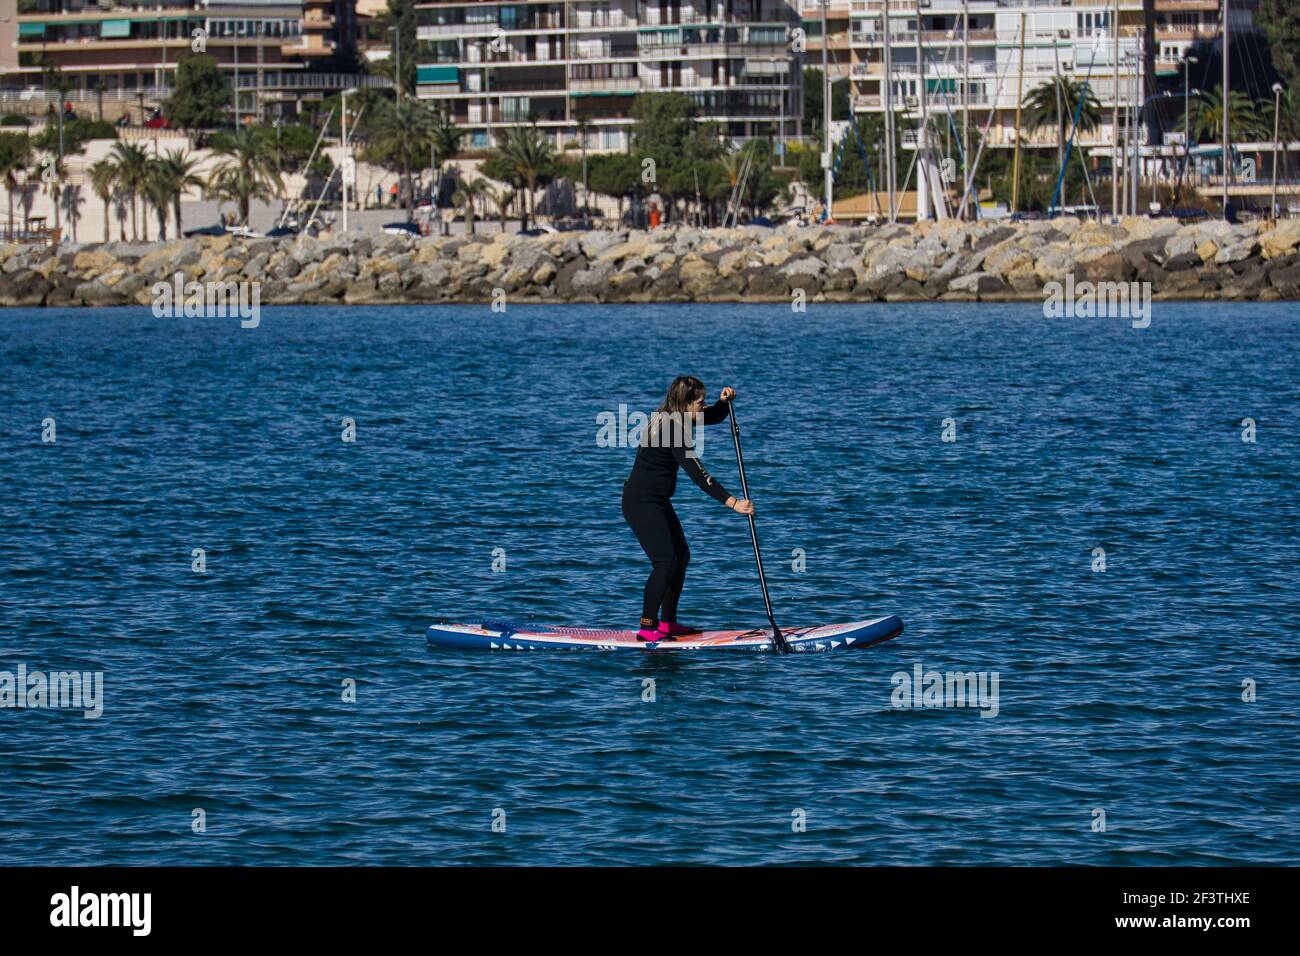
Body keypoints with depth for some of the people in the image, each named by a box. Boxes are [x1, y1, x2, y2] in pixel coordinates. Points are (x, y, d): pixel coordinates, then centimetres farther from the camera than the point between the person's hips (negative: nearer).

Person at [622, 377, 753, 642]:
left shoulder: (674, 418, 5)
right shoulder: (670, 428, -25)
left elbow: (714, 417, 21)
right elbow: (697, 473, -31)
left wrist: (725, 401, -2)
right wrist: (731, 502, -35)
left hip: (658, 501, 11)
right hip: (641, 502, -11)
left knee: (681, 556, 14)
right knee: (665, 561, -17)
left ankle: (667, 622, 21)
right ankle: (647, 628, -16)